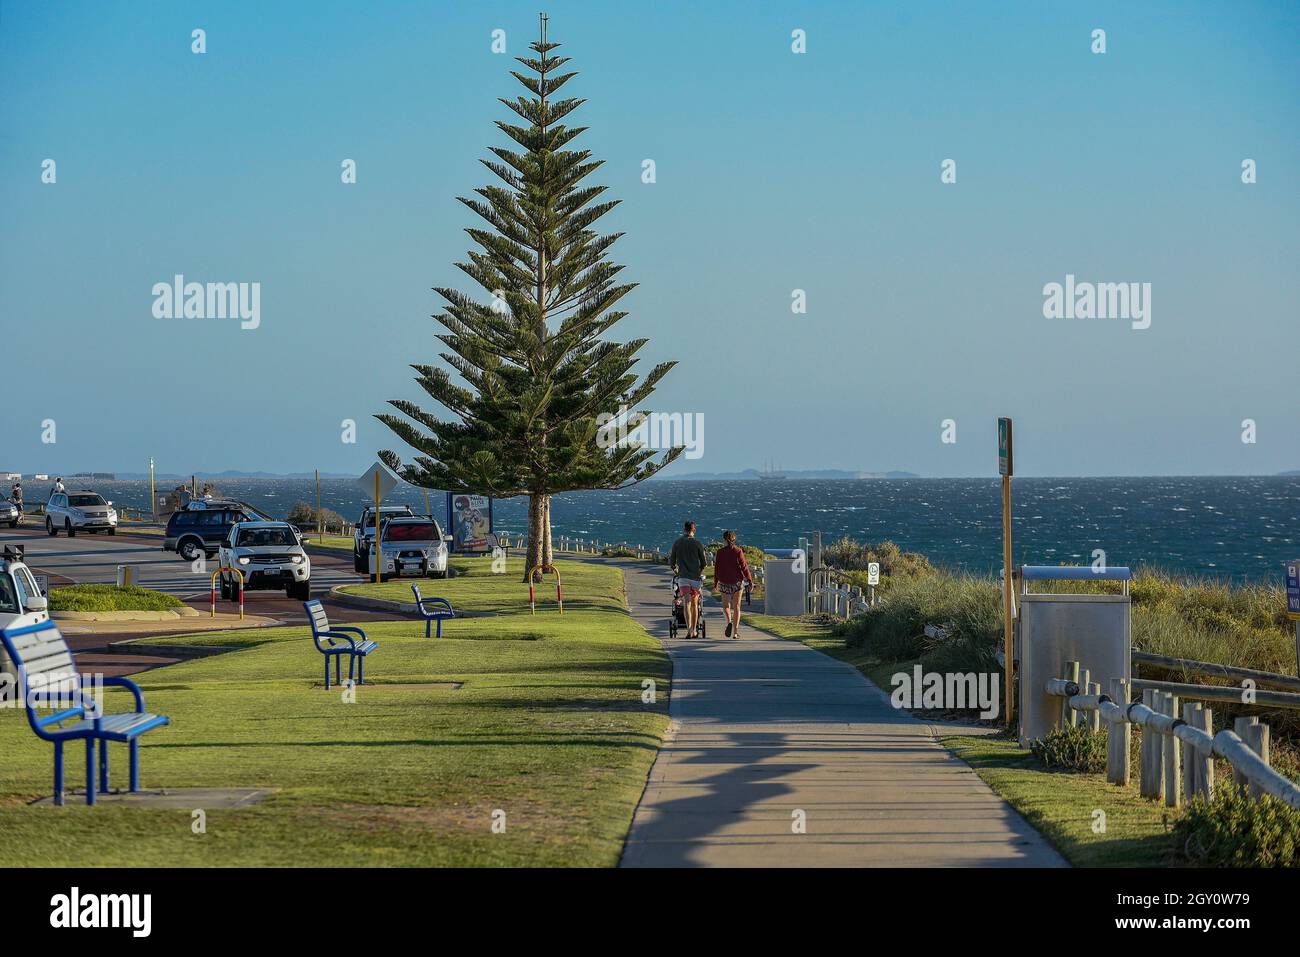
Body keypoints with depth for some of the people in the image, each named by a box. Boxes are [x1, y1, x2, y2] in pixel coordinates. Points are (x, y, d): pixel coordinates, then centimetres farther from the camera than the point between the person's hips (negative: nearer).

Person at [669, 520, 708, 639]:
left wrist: (674, 569, 31)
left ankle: (689, 629, -27)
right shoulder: (697, 543, -2)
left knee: (687, 604, -9)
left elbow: (671, 561, 9)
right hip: (696, 577, 0)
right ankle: (694, 630, 21)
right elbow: (704, 562, 1)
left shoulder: (677, 543, 3)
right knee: (694, 604, 13)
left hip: (682, 577, 0)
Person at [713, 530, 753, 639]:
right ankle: (735, 632, 3)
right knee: (736, 606, 7)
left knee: (726, 605, 14)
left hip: (724, 582, 0)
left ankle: (729, 622, -16)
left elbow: (716, 568, 1)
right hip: (737, 581, 0)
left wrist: (715, 582, 11)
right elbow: (744, 566, -8)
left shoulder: (720, 552, -3)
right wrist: (750, 580, -4)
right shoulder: (738, 551, -7)